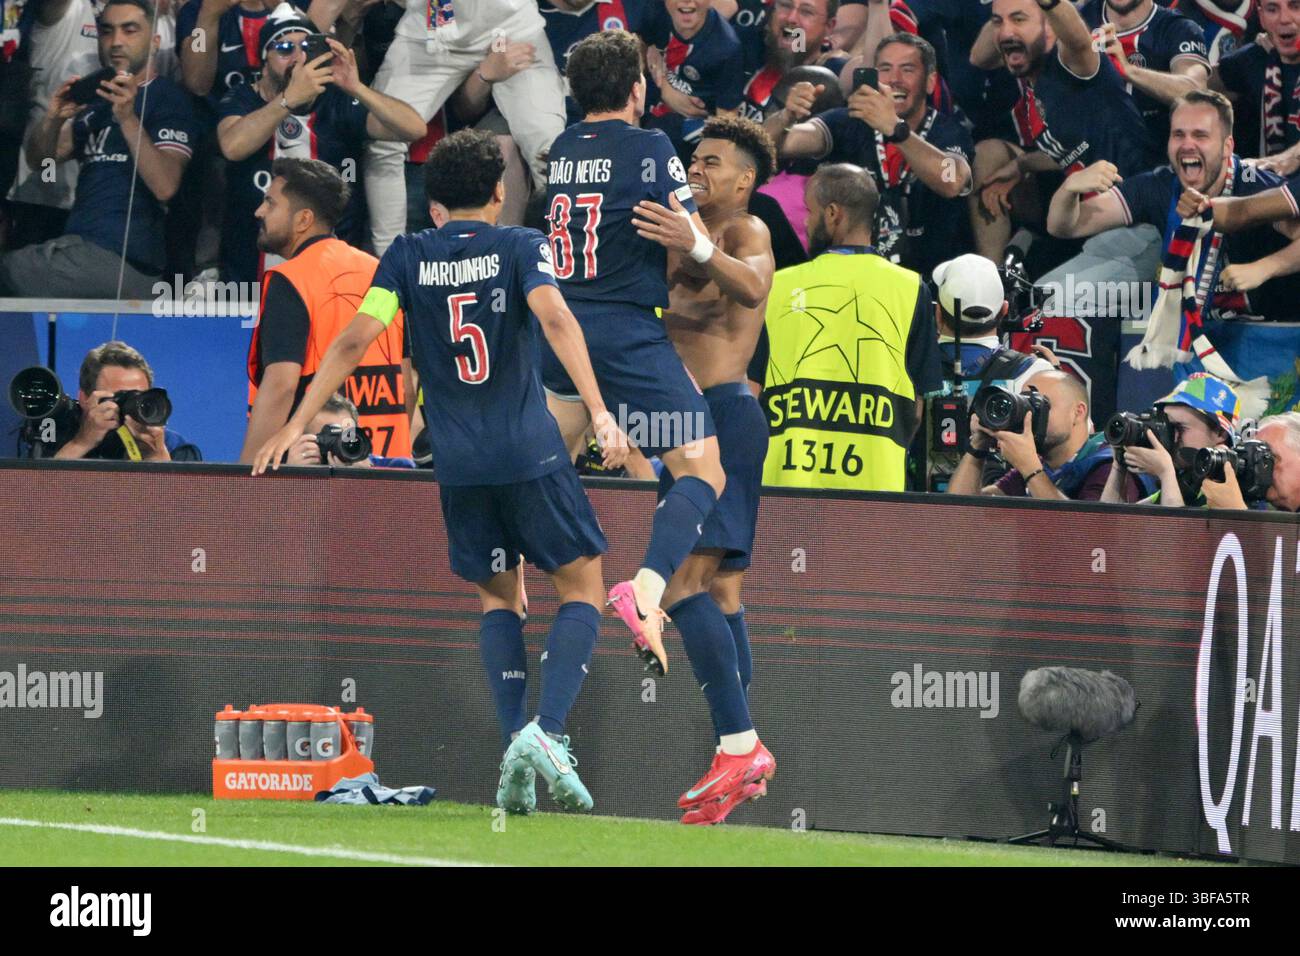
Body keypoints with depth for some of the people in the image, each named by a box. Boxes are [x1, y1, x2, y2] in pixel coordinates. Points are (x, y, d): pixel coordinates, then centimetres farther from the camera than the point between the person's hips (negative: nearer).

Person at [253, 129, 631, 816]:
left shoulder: (407, 258, 8)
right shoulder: (520, 247, 1)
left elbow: (355, 341, 1)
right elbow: (556, 320, -15)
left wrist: (296, 424, 4)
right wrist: (598, 411, -23)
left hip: (457, 461, 3)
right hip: (530, 450, -3)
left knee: (498, 597, 18)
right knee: (581, 587, 8)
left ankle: (515, 745, 2)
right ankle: (547, 731, -13)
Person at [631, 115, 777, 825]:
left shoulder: (746, 229, -6)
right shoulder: (696, 233, 24)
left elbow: (752, 286, -30)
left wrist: (694, 247, -47)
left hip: (723, 413, -10)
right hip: (691, 418, 10)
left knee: (683, 584, -21)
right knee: (719, 590, 8)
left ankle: (740, 745, -26)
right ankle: (741, 761, 7)